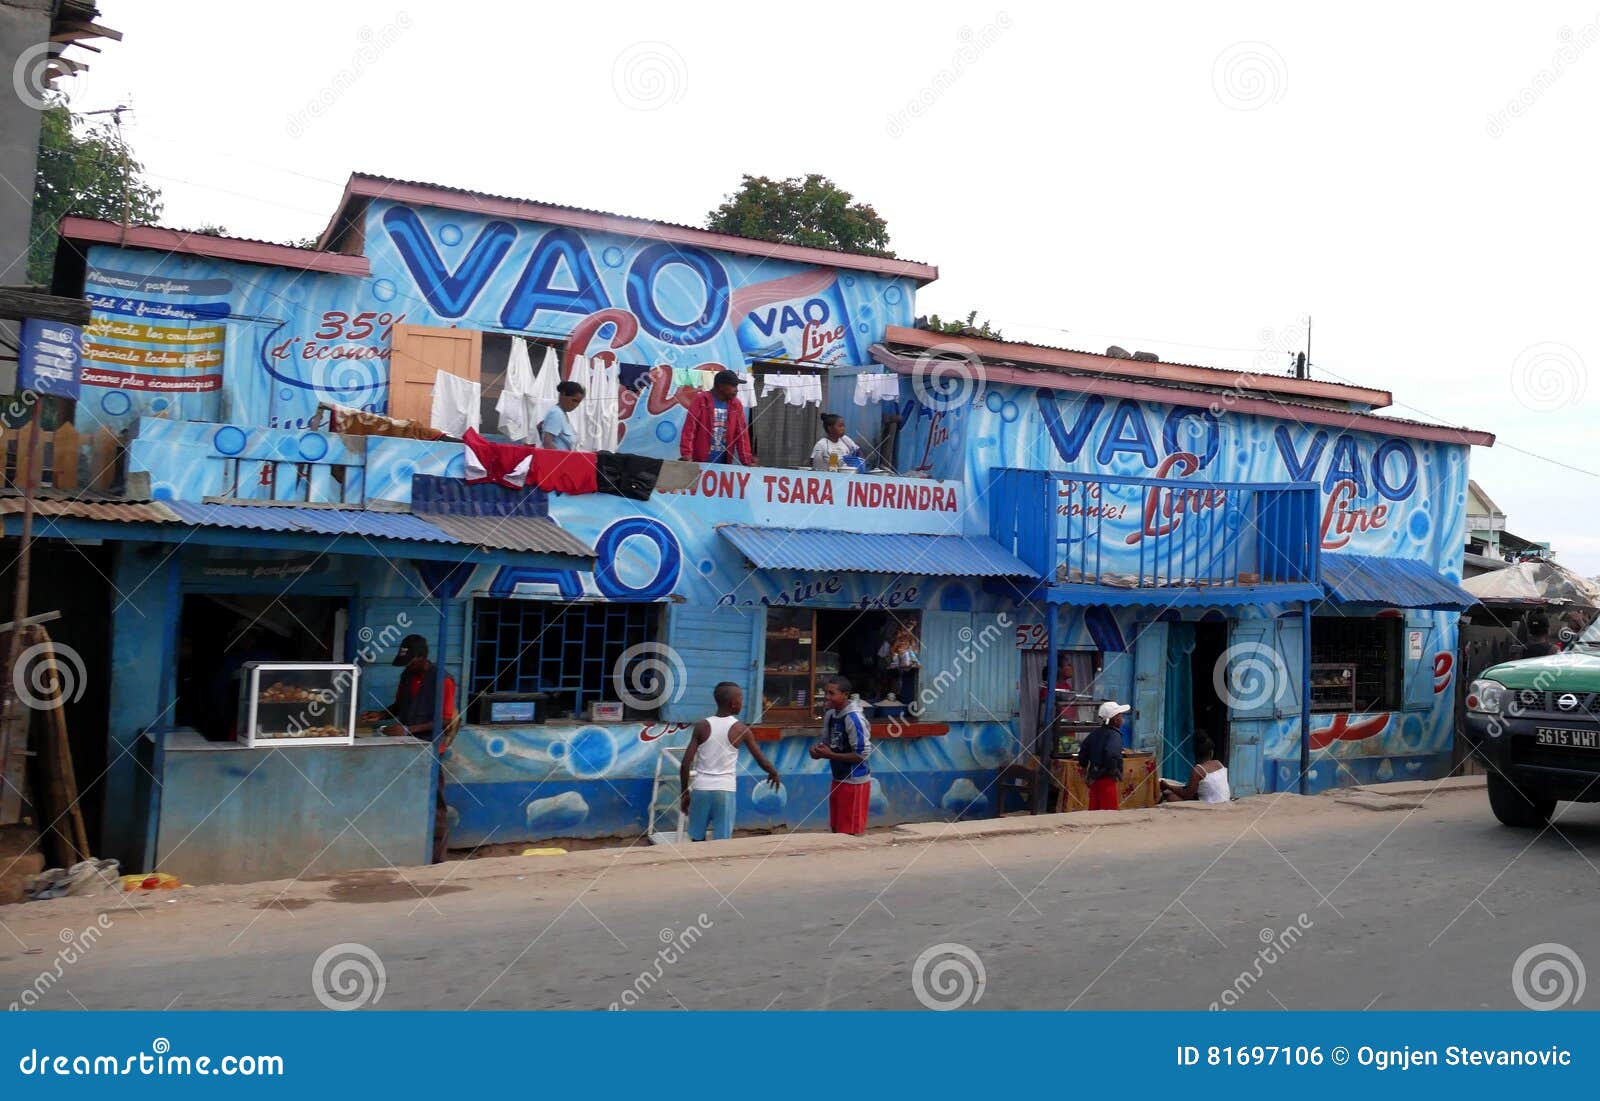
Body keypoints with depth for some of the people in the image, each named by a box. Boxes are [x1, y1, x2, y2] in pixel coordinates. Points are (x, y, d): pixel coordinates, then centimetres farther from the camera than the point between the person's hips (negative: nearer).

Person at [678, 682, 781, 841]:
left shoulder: (702, 726, 0)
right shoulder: (741, 729, -3)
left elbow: (685, 764, -2)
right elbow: (762, 761, 5)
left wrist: (684, 793, 8)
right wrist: (774, 774, 25)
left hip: (701, 788, 2)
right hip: (725, 790, -2)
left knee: (697, 840, 14)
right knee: (722, 842, 3)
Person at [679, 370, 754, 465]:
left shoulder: (736, 405, 7)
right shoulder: (700, 401, -4)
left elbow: (741, 433, 7)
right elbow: (689, 429, -8)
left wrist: (746, 460, 0)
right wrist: (686, 455, -17)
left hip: (724, 463, 4)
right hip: (700, 462, -4)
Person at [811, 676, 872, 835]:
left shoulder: (854, 719, -21)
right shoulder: (829, 715, 3)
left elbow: (863, 754, -23)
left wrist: (830, 755, -22)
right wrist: (819, 750, -7)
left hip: (854, 782, -8)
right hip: (837, 780, 8)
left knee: (851, 833, 1)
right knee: (836, 830, 17)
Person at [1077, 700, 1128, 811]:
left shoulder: (1095, 734, 10)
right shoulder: (1114, 735, -15)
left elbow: (1082, 751, 16)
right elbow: (1111, 754, -31)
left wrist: (1084, 767, 26)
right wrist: (1115, 772, -18)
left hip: (1094, 779, 8)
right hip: (1107, 780, -8)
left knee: (1094, 810, 13)